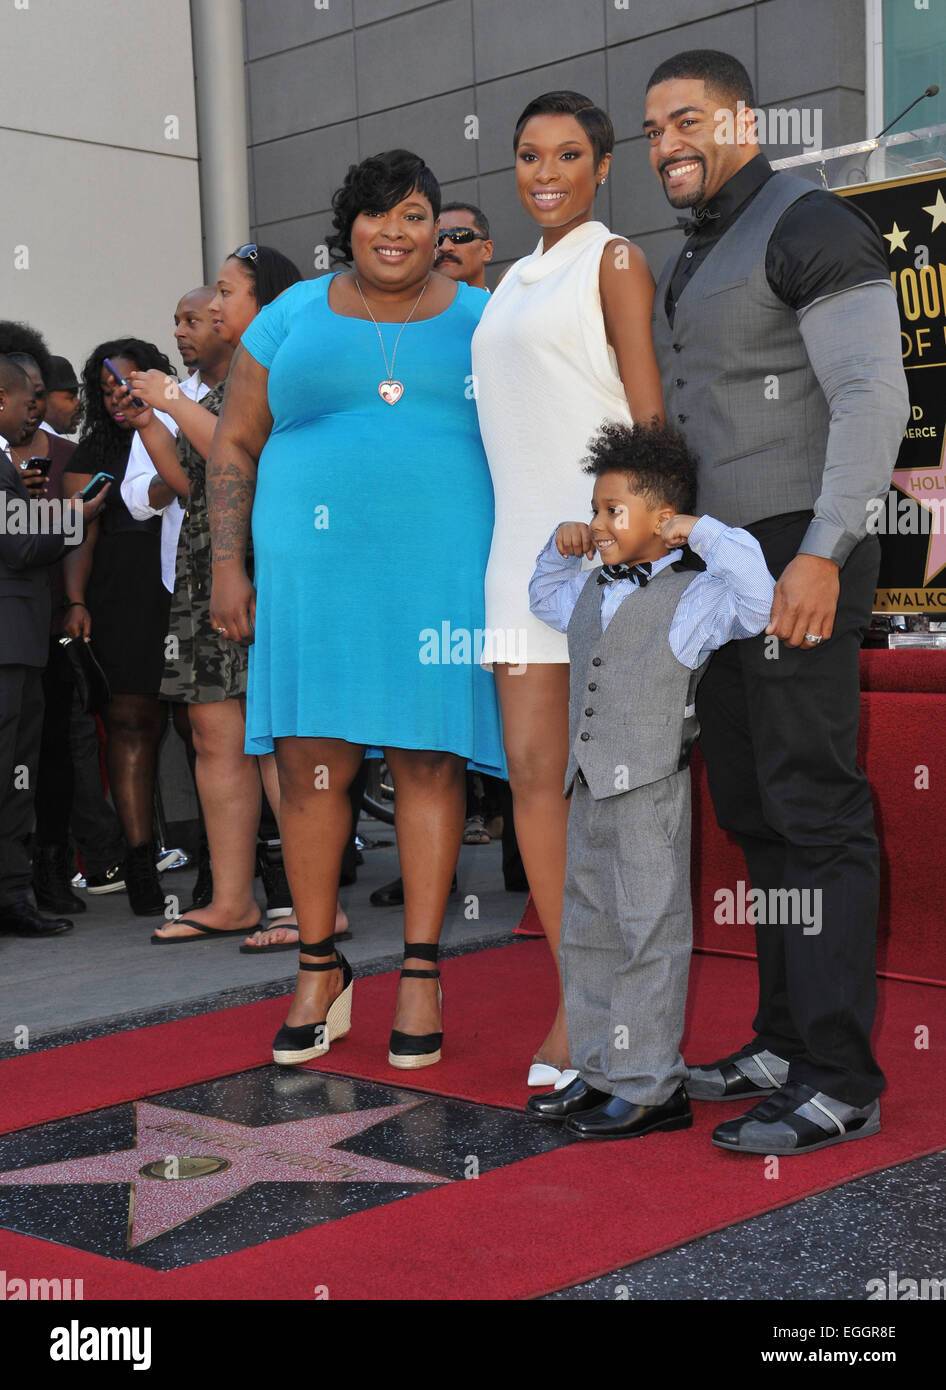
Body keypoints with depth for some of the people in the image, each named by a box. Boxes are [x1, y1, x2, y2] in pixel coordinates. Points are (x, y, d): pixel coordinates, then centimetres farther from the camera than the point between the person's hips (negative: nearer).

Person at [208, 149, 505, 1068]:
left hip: (440, 569, 0)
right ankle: (319, 970, 11)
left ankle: (421, 973, 8)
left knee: (428, 761, -1)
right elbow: (233, 446, 10)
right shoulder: (292, 319, 11)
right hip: (312, 567, 1)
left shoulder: (480, 323, 10)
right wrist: (228, 566, 1)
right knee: (309, 763, -2)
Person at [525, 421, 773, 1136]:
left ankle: (651, 1087, 6)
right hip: (589, 784, 8)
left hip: (651, 788, -8)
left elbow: (759, 603, -24)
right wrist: (560, 546, 20)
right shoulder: (592, 593, 16)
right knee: (588, 931, 14)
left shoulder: (695, 595, -6)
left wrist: (705, 532, -17)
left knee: (649, 932, -2)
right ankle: (597, 1073, 25)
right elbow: (544, 598, 37)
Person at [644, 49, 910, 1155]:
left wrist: (820, 554, -24)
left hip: (797, 553, -9)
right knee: (750, 805, 10)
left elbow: (873, 395, -16)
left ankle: (841, 1083, -8)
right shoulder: (690, 263, 21)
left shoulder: (811, 228, -6)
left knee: (813, 805, -11)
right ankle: (786, 1044, 18)